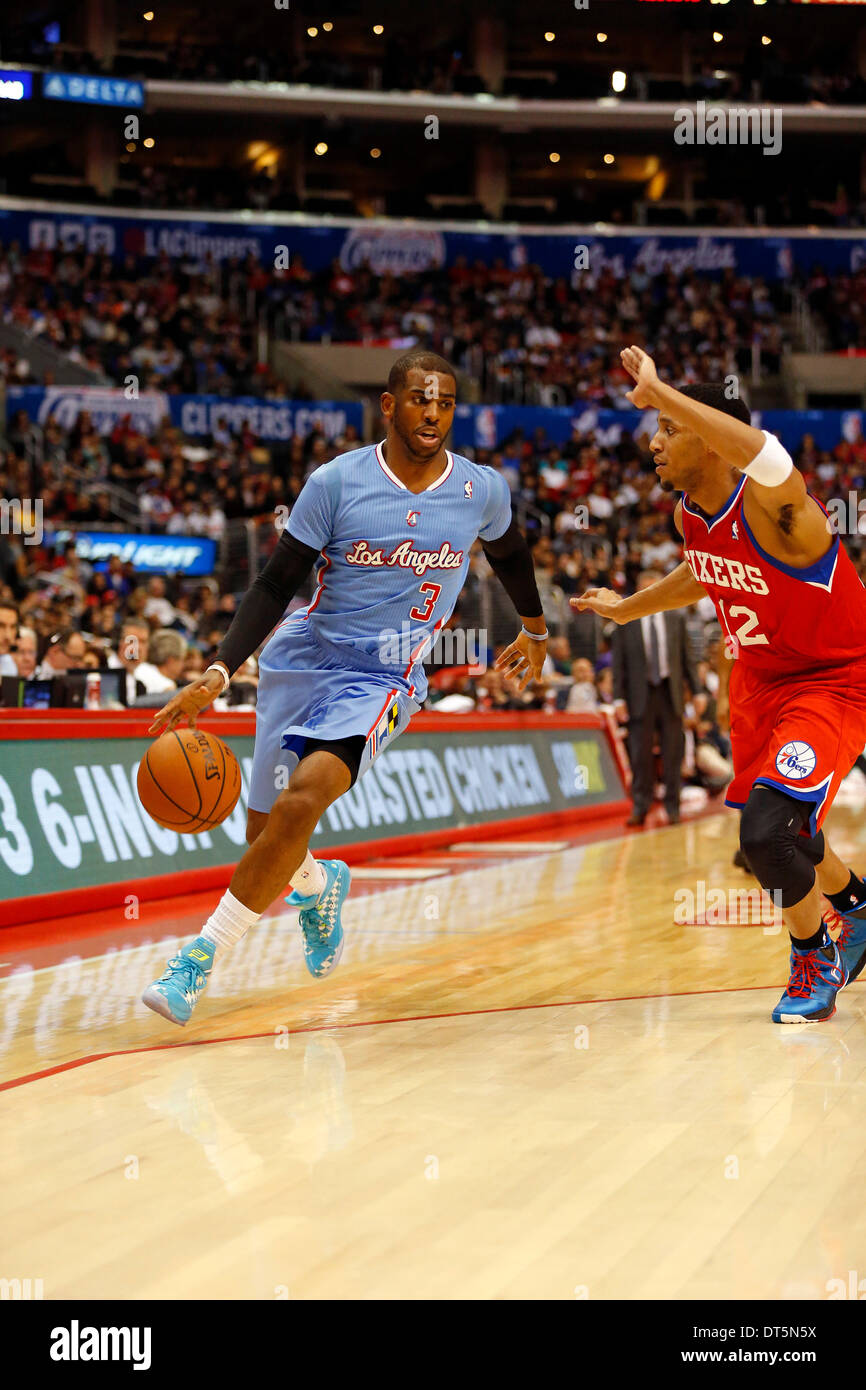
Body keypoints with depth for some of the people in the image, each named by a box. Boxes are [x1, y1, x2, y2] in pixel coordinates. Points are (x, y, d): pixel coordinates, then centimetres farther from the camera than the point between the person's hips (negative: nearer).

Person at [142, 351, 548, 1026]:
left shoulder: (481, 490, -5)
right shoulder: (337, 481, -11)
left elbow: (511, 554, 18)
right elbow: (277, 584, -7)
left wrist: (536, 630, 34)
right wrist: (218, 674, -19)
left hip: (384, 679, -1)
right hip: (304, 657, 1)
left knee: (301, 801, -26)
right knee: (266, 834, 7)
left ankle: (201, 957, -19)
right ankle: (318, 886, 45)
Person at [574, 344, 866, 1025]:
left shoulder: (771, 507, -30)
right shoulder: (689, 514, -4)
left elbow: (768, 458, -57)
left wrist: (658, 393, -57)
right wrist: (628, 608, 29)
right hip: (759, 680, 9)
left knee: (767, 831, -23)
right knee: (772, 833, 19)